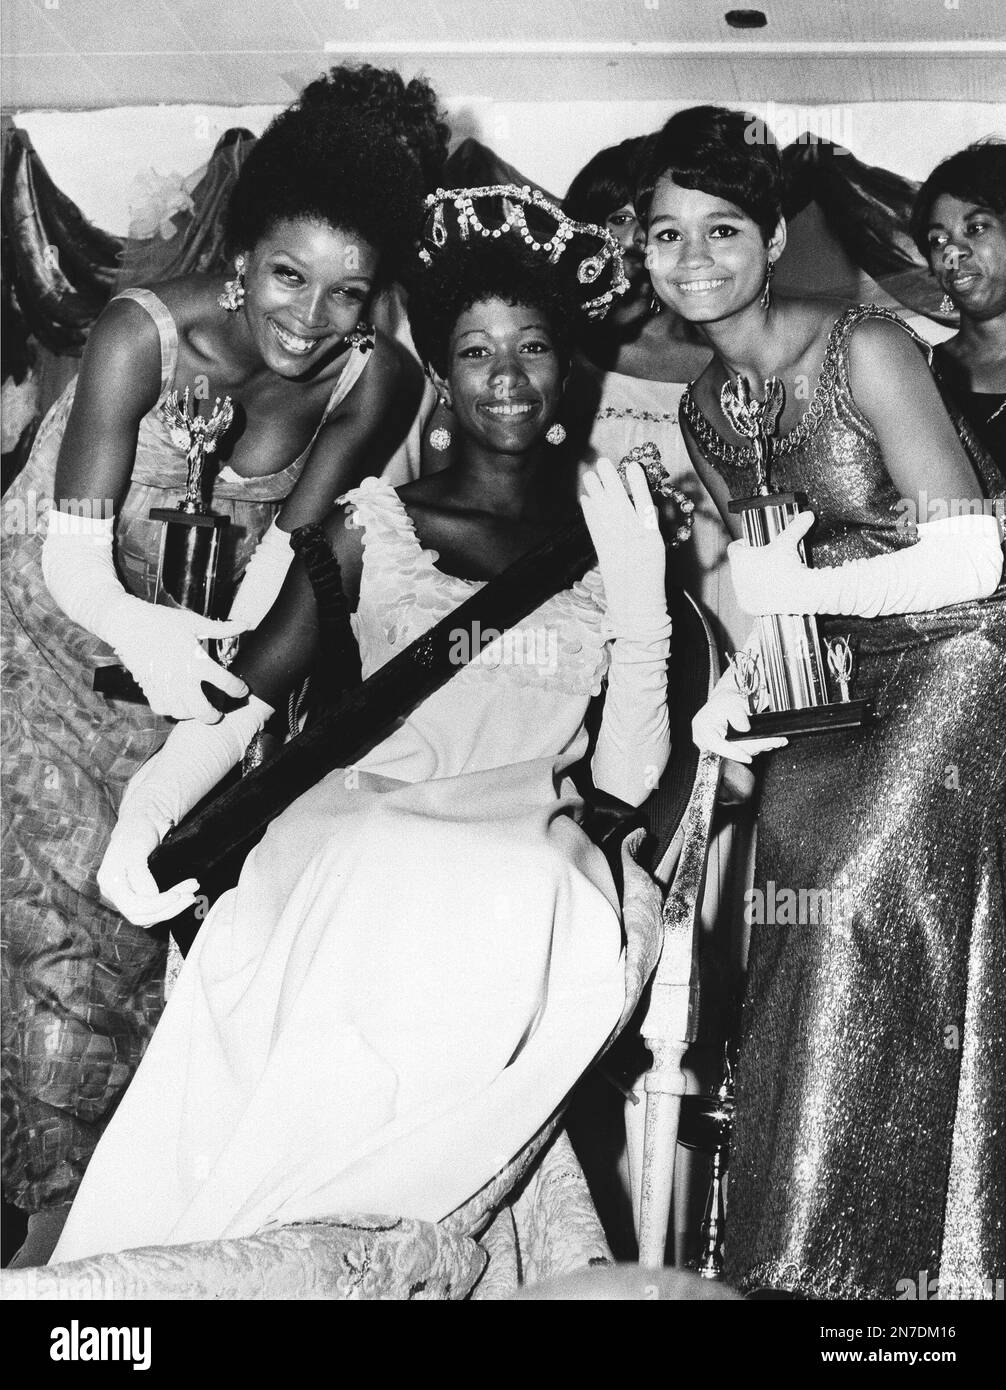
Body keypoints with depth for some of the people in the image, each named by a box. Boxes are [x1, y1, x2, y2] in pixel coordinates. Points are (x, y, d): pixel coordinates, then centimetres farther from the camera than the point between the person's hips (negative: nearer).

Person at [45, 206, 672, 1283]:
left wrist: (639, 598, -3)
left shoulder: (612, 534, 15)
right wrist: (144, 810, -14)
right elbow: (241, 699, 5)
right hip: (360, 834, -1)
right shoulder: (374, 523, 14)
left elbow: (629, 780, 8)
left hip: (529, 859, 1)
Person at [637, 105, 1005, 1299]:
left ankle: (835, 1252, -4)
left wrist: (793, 595, -15)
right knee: (773, 877, -11)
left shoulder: (866, 350, -12)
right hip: (829, 686, 6)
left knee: (853, 897, -19)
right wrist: (738, 686, -6)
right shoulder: (701, 410, 10)